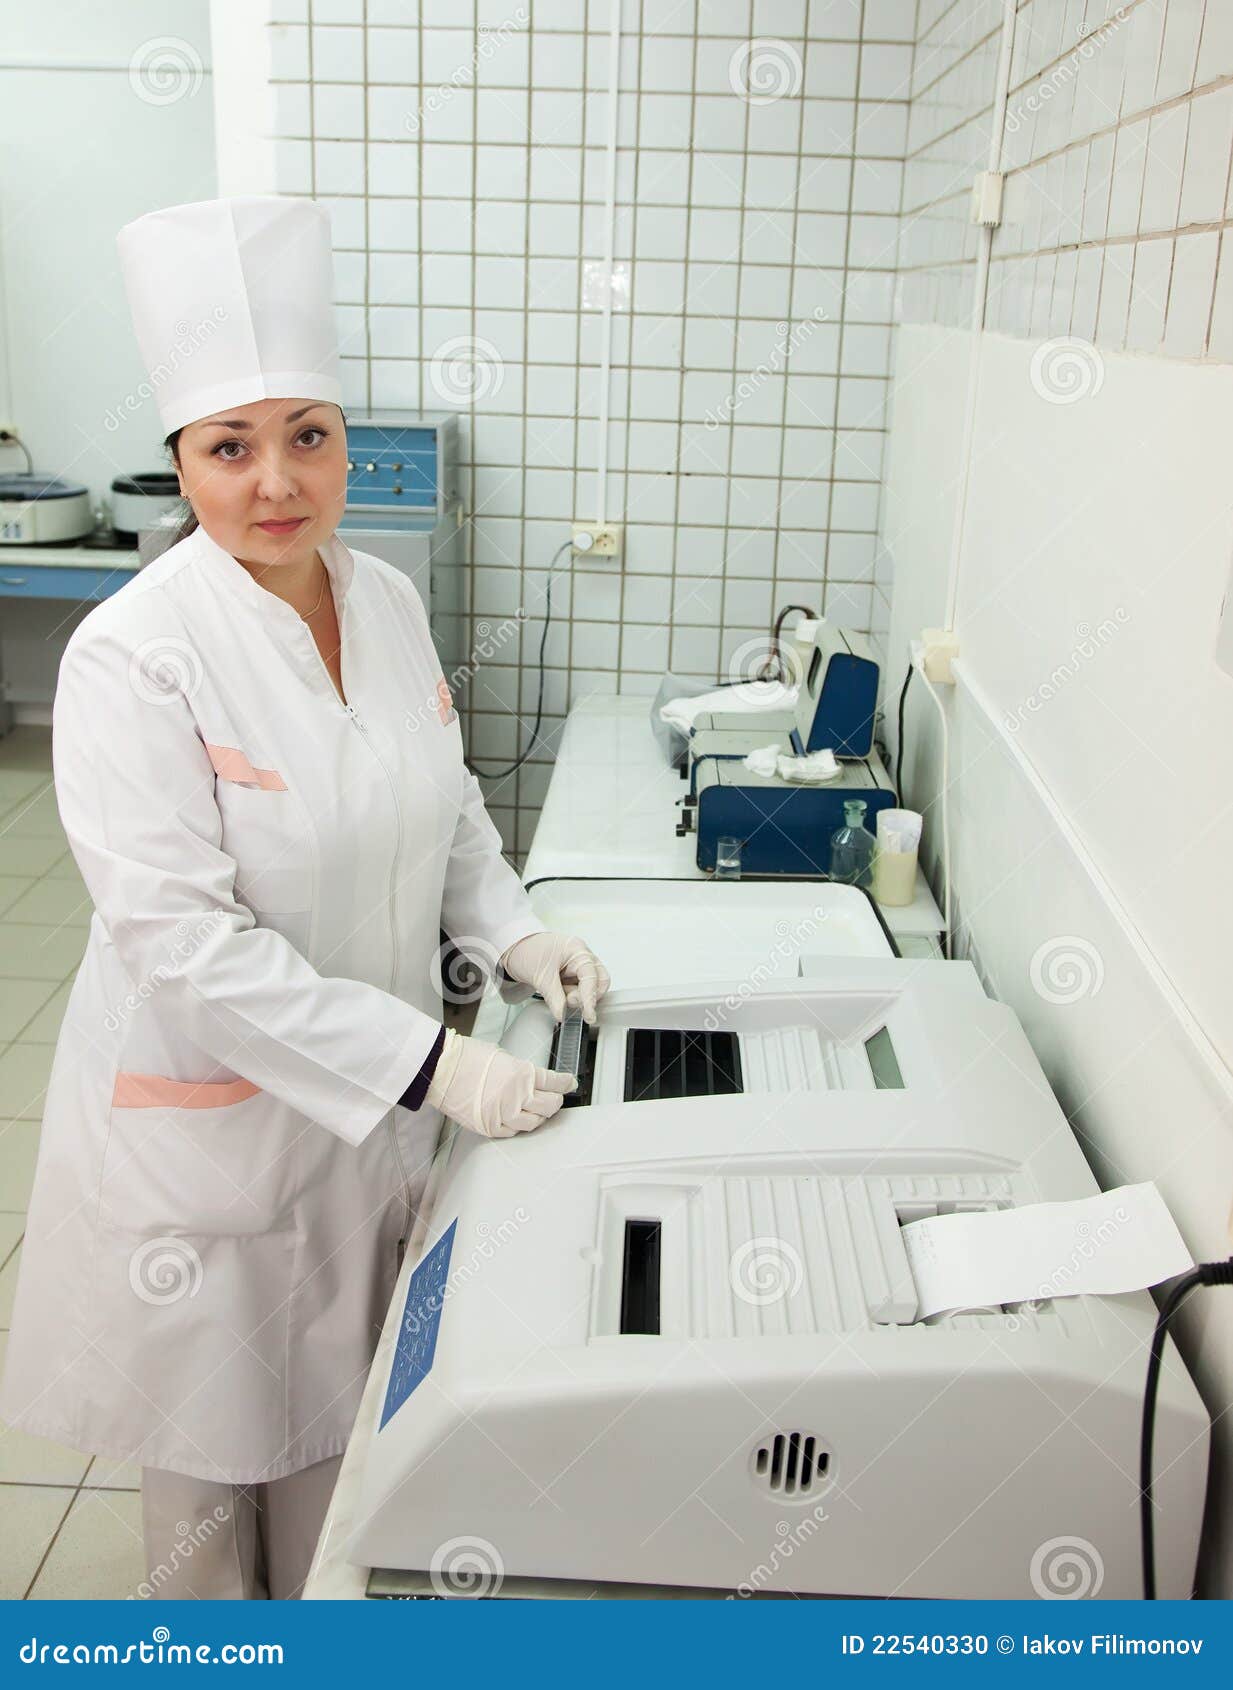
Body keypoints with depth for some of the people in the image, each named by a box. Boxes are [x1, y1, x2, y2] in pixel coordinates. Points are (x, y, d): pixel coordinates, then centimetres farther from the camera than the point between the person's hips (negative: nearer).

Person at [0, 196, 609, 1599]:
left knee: (343, 1399, 24)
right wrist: (431, 1061, -27)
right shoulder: (135, 656, -23)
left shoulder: (387, 601, -3)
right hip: (211, 1113, -5)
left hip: (375, 1097, 6)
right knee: (216, 1430, 17)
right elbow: (184, 941, -27)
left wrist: (510, 931, -4)